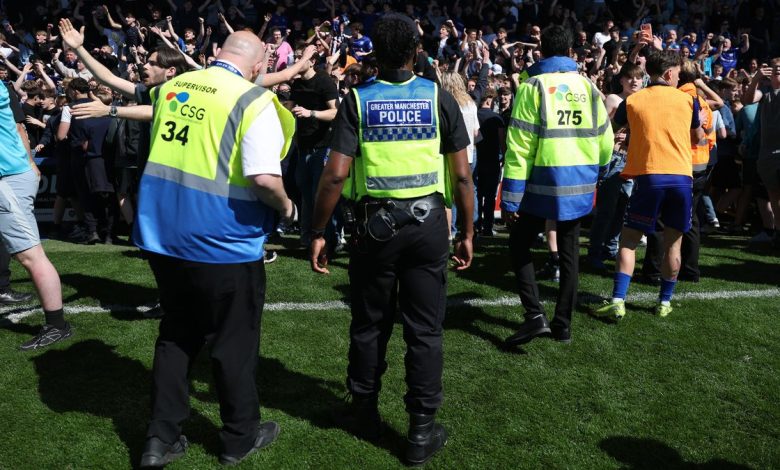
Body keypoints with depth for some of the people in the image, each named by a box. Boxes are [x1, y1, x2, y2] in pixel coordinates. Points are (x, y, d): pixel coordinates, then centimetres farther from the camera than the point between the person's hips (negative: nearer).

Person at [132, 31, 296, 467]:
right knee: (234, 341, 13)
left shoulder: (171, 87, 7)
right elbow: (265, 179, -22)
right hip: (221, 241, -6)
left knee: (177, 334, 22)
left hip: (162, 232, 6)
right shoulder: (254, 101, -13)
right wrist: (286, 206, -3)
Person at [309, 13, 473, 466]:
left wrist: (319, 232, -1)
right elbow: (462, 175, -2)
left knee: (370, 324, 15)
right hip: (428, 222, 0)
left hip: (375, 223, 0)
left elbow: (335, 175, -10)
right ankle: (422, 430, 18)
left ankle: (365, 413, 33)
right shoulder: (440, 98, 0)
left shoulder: (357, 100, -2)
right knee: (425, 328, 8)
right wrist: (467, 233, 7)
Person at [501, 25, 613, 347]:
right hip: (579, 184, 5)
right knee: (569, 253, 14)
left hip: (543, 182, -4)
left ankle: (535, 315, -2)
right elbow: (605, 141, 9)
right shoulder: (589, 87, 6)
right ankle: (563, 323, 20)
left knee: (519, 246, 10)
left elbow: (519, 146, -13)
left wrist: (510, 196, -12)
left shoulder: (532, 86, -7)